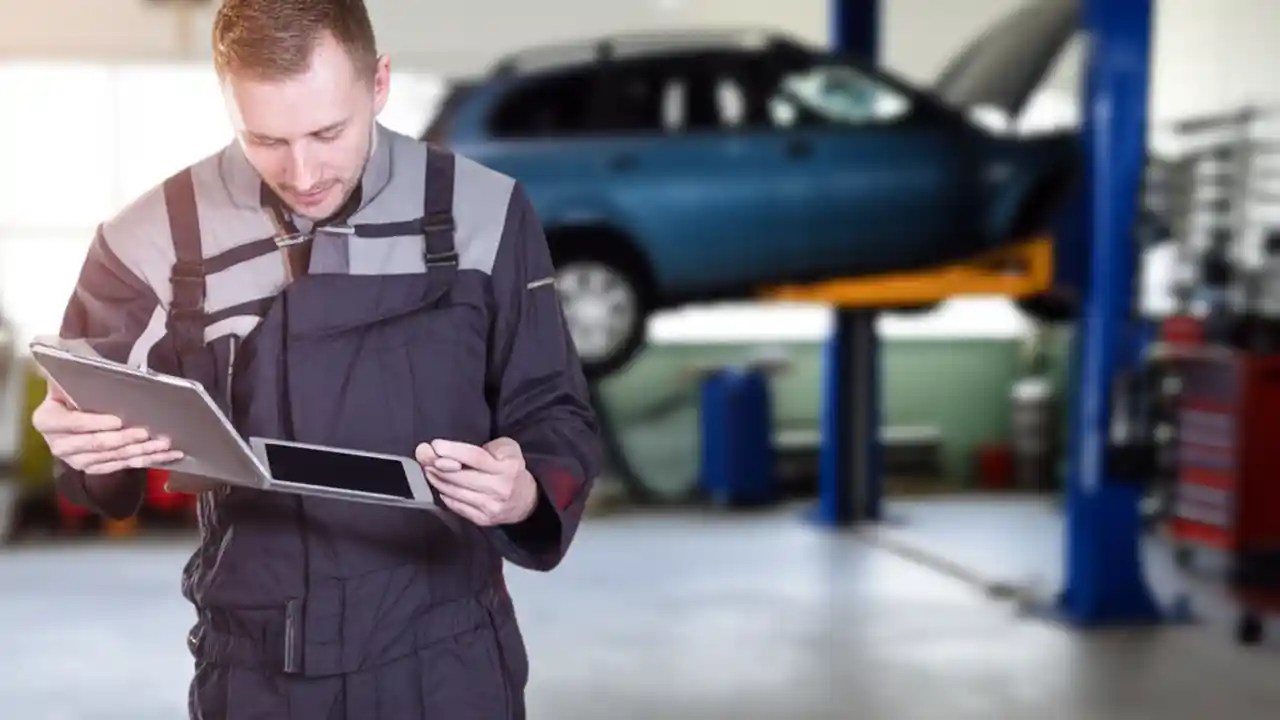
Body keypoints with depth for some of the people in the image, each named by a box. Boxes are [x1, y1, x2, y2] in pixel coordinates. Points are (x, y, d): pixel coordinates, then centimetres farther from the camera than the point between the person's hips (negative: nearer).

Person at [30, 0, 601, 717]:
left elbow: (555, 417, 0)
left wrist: (527, 493, -21)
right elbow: (87, 421, 7)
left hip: (447, 657, -1)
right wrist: (81, 441, -17)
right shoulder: (156, 239, -4)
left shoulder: (483, 214, -6)